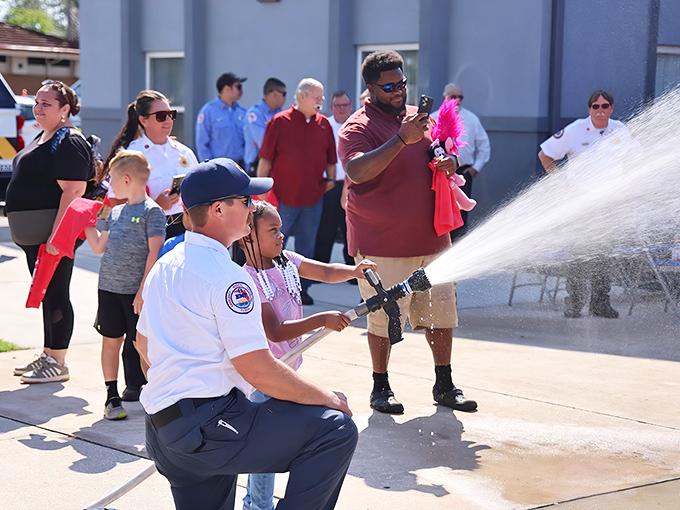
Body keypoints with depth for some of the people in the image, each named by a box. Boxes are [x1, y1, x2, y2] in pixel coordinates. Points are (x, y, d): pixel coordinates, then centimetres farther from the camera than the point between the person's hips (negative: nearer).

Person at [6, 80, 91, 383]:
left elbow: (74, 190, -23)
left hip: (54, 233, -10)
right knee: (46, 295, 16)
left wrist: (56, 233, -28)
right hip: (35, 234, 10)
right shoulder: (42, 138, 17)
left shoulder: (69, 142, -14)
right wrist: (25, 231, 24)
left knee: (56, 294, -5)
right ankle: (48, 355, 25)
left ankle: (58, 363, 1)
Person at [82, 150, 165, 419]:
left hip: (136, 292, -6)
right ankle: (112, 397, 17)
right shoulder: (115, 212, 12)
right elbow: (100, 246, 21)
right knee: (111, 342, 9)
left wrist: (143, 291, -17)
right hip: (109, 288, 6)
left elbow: (154, 253, -14)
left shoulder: (152, 211, -9)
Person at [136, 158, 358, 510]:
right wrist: (326, 398, -4)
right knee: (336, 429, -12)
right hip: (209, 425, -10)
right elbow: (259, 370, -16)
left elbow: (143, 344, 27)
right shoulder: (226, 277, -13)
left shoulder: (164, 266, 15)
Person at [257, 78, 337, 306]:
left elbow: (331, 158, 18)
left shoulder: (324, 124, 8)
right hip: (283, 197, -4)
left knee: (306, 248, 11)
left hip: (313, 197, 4)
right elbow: (265, 159, -2)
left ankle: (302, 289, 19)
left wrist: (330, 179, 8)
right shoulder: (280, 122, -4)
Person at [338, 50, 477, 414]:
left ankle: (444, 385, 21)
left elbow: (447, 155, 26)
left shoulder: (420, 117, 14)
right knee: (383, 317, 0)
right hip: (382, 244, -6)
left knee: (441, 312, 9)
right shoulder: (358, 127, -8)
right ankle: (381, 387, 16)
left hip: (431, 238, 6)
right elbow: (357, 171, -26)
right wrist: (402, 139, -33)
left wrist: (450, 162, 0)